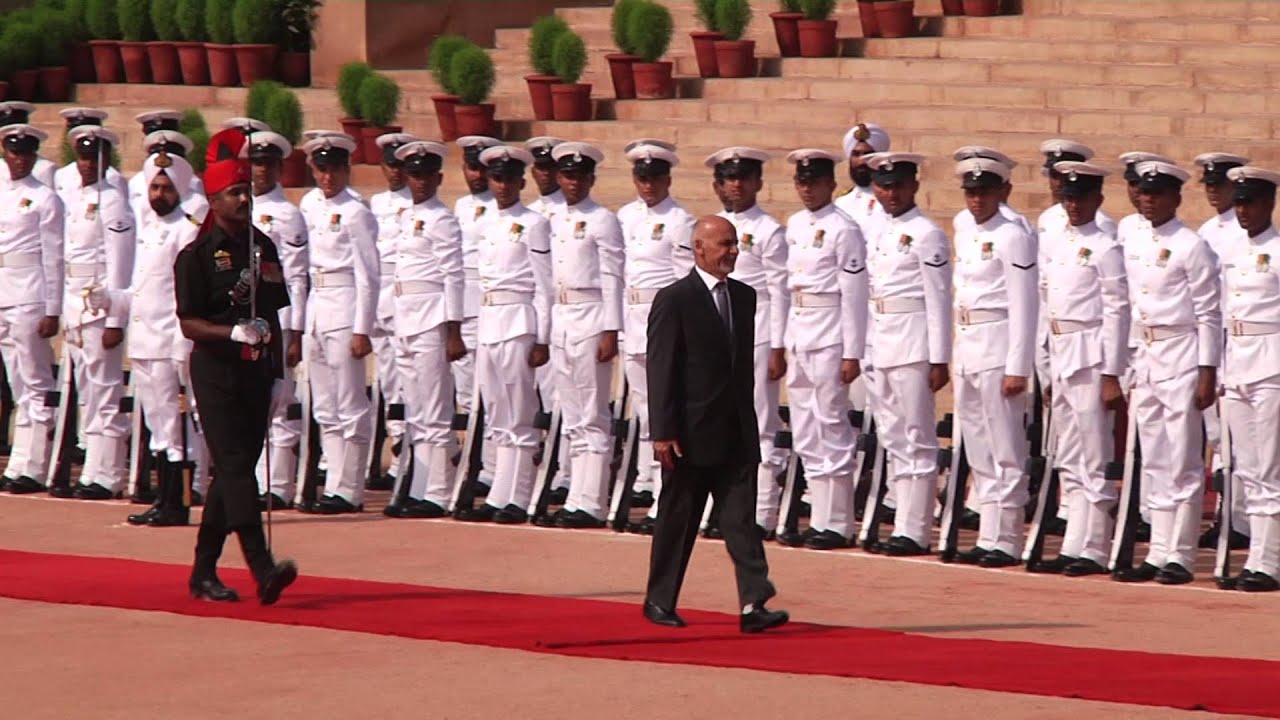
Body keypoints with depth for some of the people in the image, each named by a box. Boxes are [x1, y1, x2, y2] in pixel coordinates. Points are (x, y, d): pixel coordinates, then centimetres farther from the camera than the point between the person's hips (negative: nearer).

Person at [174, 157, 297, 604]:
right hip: (215, 370, -6)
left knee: (236, 469, 9)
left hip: (256, 371, 6)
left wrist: (277, 373, 14)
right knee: (234, 466, -13)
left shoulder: (264, 248, 11)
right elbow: (189, 325, -10)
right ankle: (263, 570, -22)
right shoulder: (197, 255, -6)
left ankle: (203, 572, 18)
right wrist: (234, 333, -25)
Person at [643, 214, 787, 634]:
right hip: (691, 434, -5)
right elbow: (661, 370, -12)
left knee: (742, 518, -4)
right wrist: (663, 433, -16)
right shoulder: (674, 301, -9)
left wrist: (748, 418, 15)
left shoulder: (744, 297, 11)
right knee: (678, 519, 6)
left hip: (737, 433, 5)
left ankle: (753, 604, -11)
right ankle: (660, 601, 19)